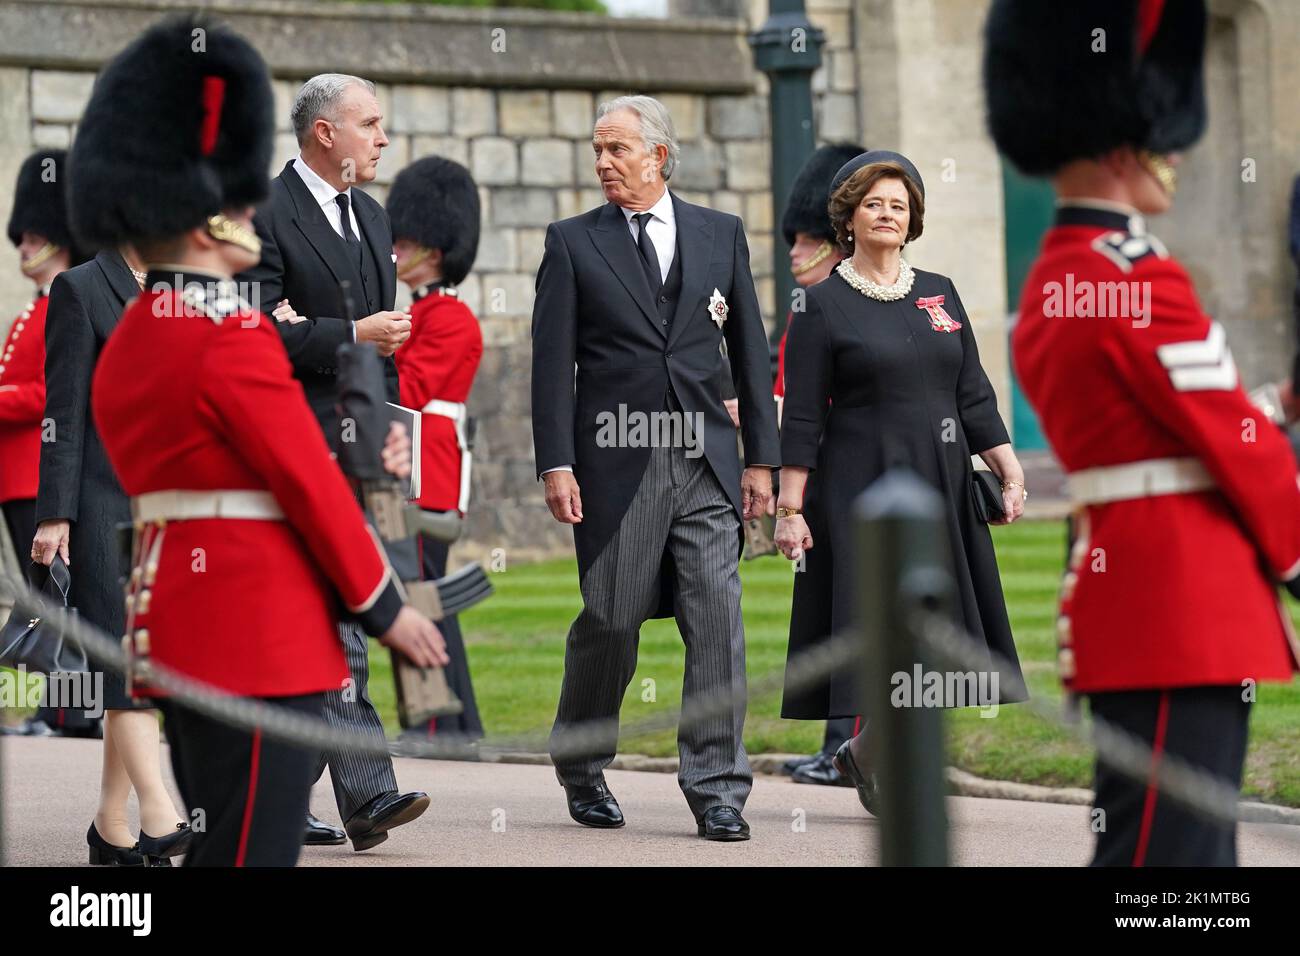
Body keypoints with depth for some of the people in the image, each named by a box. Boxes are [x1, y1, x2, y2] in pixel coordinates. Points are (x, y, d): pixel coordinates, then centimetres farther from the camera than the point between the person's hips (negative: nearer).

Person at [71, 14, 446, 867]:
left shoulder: (127, 342, 14)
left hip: (173, 623, 10)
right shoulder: (233, 336, -15)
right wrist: (388, 608, -3)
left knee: (218, 841, 15)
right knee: (254, 851, -7)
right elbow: (310, 487, -12)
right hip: (258, 632, -10)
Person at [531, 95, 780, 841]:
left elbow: (750, 350, 11)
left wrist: (761, 457, 6)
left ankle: (717, 788, -2)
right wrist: (556, 464, -8)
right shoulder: (573, 242, 4)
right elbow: (553, 360, 0)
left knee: (718, 620, -6)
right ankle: (582, 766, 25)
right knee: (610, 623, 4)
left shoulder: (721, 234, 9)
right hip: (616, 464, -1)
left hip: (706, 462, 2)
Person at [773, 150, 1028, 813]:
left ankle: (865, 752, 20)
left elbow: (974, 395, 12)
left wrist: (1009, 470, 3)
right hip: (862, 484, -5)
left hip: (941, 485, 5)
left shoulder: (940, 294, 11)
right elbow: (801, 416, -5)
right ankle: (883, 775, 4)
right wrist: (790, 506, -10)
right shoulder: (824, 305, -2)